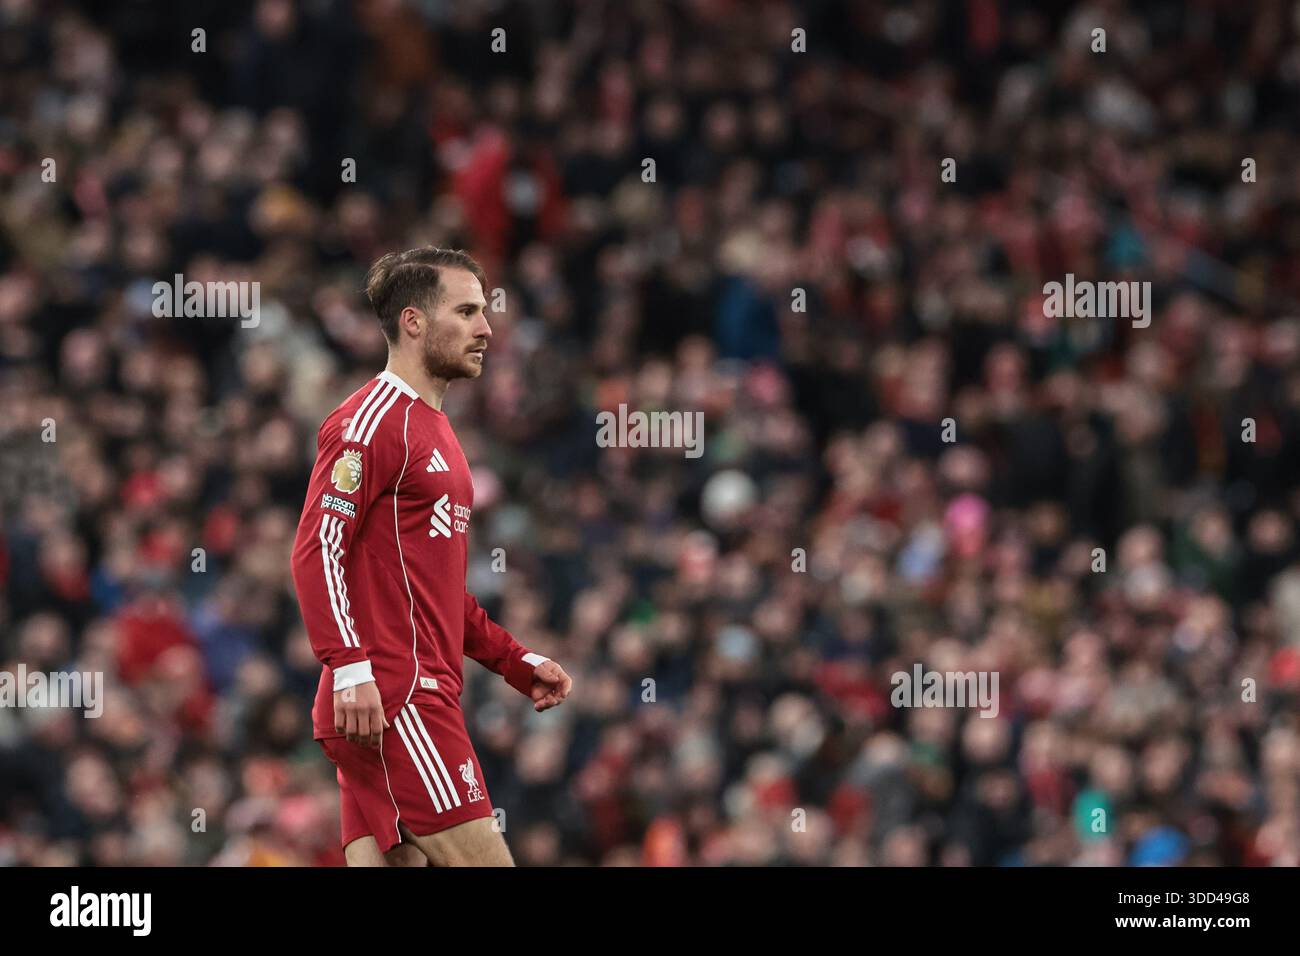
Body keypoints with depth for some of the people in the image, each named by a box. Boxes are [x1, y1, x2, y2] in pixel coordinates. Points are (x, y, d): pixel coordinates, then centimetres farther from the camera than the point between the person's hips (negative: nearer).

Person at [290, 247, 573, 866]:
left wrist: (518, 663, 25)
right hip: (394, 699, -10)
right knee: (483, 860, -14)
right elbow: (317, 551, -16)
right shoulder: (371, 420, -7)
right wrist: (350, 668, -25)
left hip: (421, 699, 10)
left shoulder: (432, 430, 24)